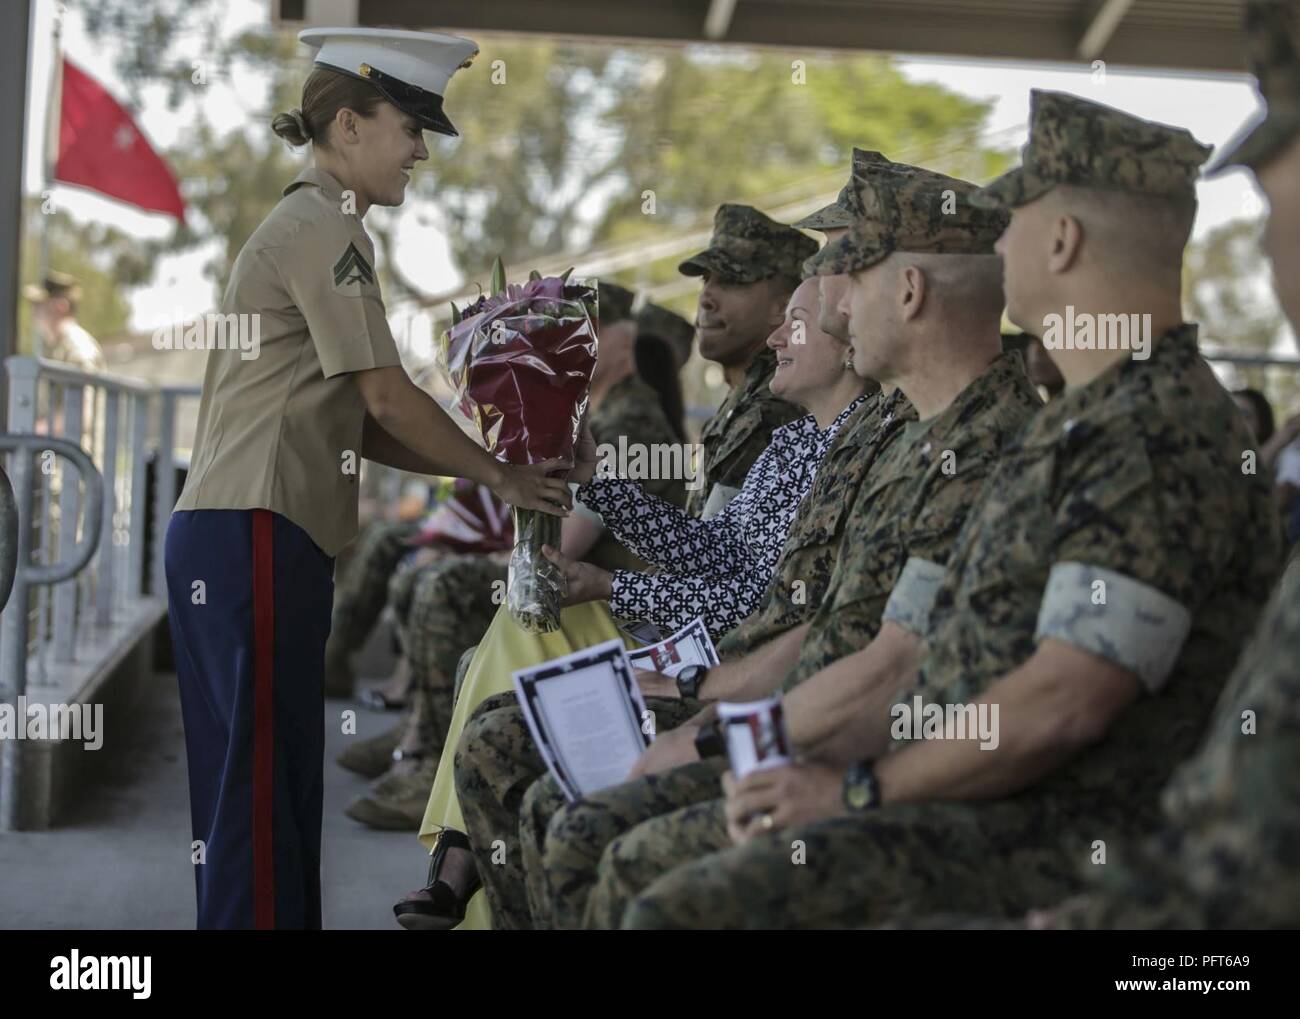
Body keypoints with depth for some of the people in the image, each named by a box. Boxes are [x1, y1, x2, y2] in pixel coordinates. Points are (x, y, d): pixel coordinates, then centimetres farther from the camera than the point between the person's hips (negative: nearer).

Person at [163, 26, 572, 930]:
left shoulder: (305, 228, 23)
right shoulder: (324, 228, -7)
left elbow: (354, 424, 19)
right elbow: (385, 395, -12)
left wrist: (488, 469, 12)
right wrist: (500, 477, -1)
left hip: (251, 536, 10)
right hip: (255, 533, -10)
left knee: (277, 783, 10)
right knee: (261, 782, -9)